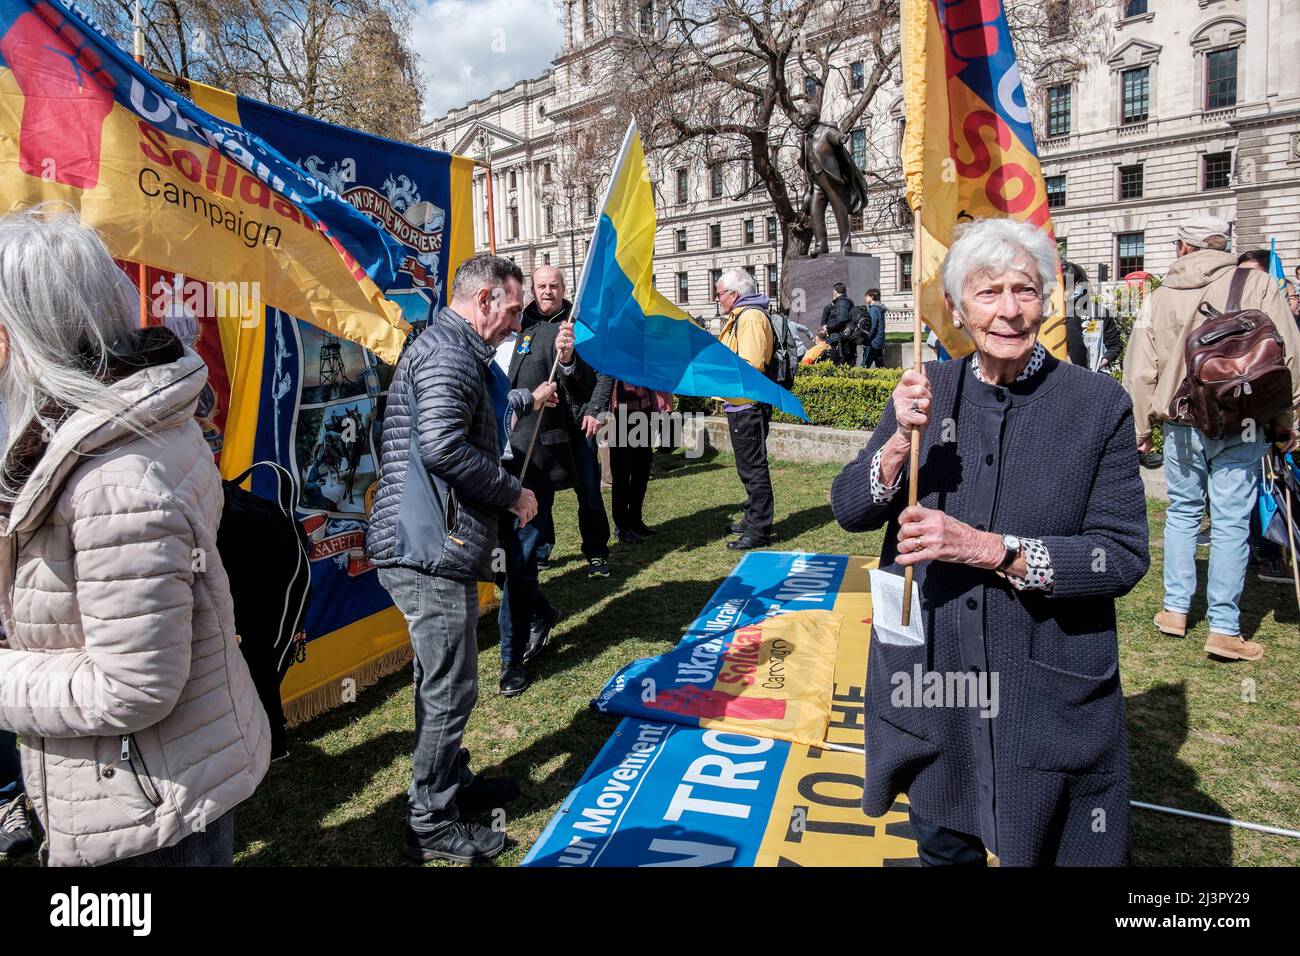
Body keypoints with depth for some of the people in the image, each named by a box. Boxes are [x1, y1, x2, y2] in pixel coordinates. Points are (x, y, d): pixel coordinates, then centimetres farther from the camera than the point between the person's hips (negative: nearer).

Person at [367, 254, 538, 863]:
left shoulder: (442, 348, 21)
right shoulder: (450, 353, -14)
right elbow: (442, 445, -27)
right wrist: (513, 493, -15)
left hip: (426, 546, 11)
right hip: (432, 549, -11)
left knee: (442, 682, 22)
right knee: (449, 690, 0)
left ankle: (453, 784, 39)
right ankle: (431, 826, 15)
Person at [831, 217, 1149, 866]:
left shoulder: (1097, 404, -9)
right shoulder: (927, 390, -1)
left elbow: (1124, 556, -13)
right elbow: (849, 511, -4)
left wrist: (988, 549, -23)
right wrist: (903, 439, -20)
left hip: (1050, 693, -2)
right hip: (928, 677, 3)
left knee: (1049, 850, 15)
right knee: (944, 847, 23)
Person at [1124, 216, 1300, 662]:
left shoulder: (1159, 296, 5)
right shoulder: (1257, 284, -2)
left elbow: (1140, 370, 5)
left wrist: (1142, 427, 13)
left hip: (1180, 424, 2)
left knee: (1182, 512, 15)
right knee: (1231, 521, 0)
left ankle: (1175, 609, 20)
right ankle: (1224, 629, 4)